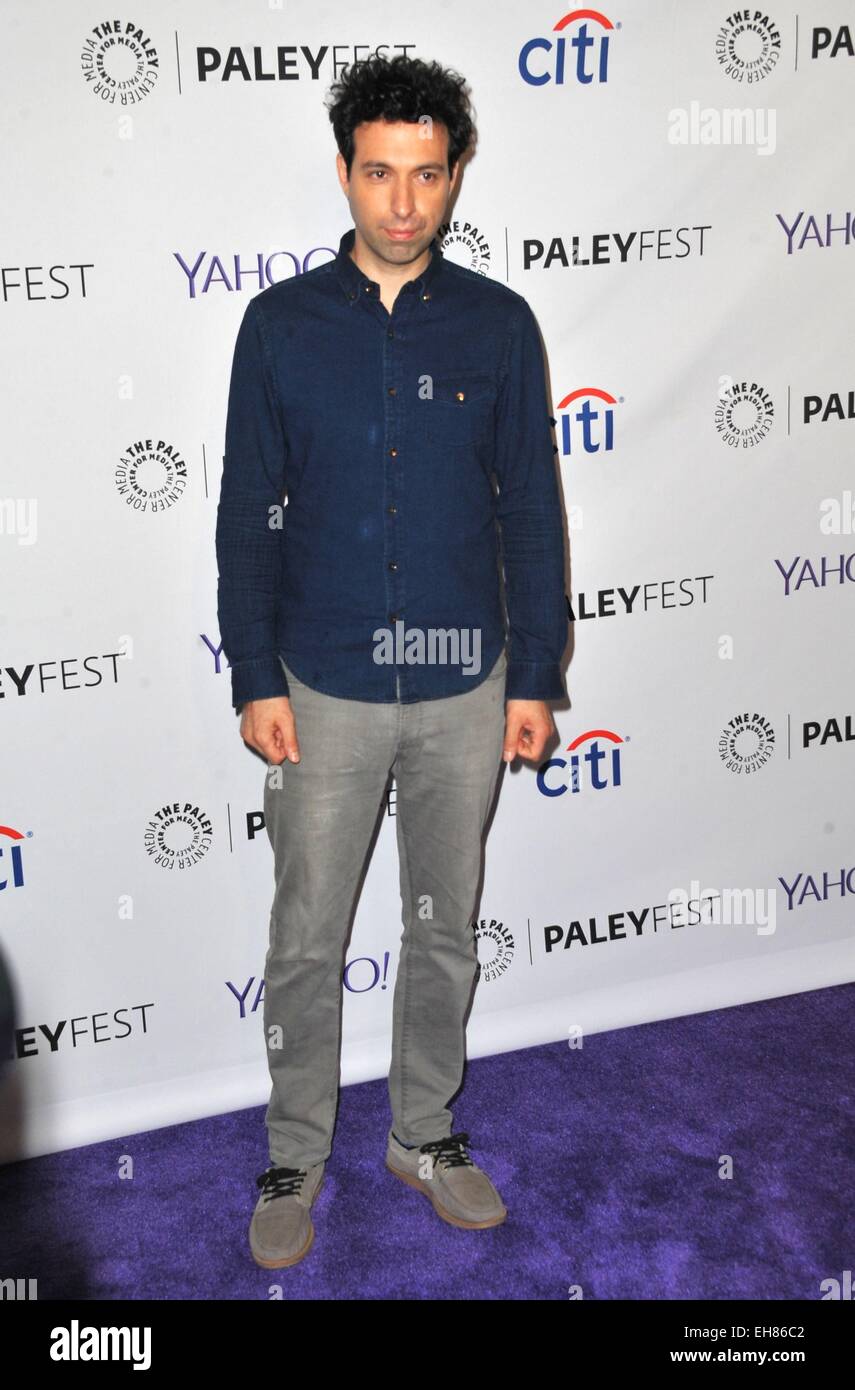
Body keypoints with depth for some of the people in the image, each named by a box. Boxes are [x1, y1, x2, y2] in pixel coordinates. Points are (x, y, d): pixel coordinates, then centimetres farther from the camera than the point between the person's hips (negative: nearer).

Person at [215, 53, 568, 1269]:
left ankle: (425, 1136, 35)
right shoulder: (282, 325, -2)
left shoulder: (498, 324, 0)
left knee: (446, 931, 14)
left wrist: (537, 676, 0)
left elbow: (531, 511, 3)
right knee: (306, 940, 9)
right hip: (325, 690, -1)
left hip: (465, 689, 1)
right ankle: (296, 1159, 29)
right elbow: (248, 516, 0)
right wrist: (257, 680, -5)